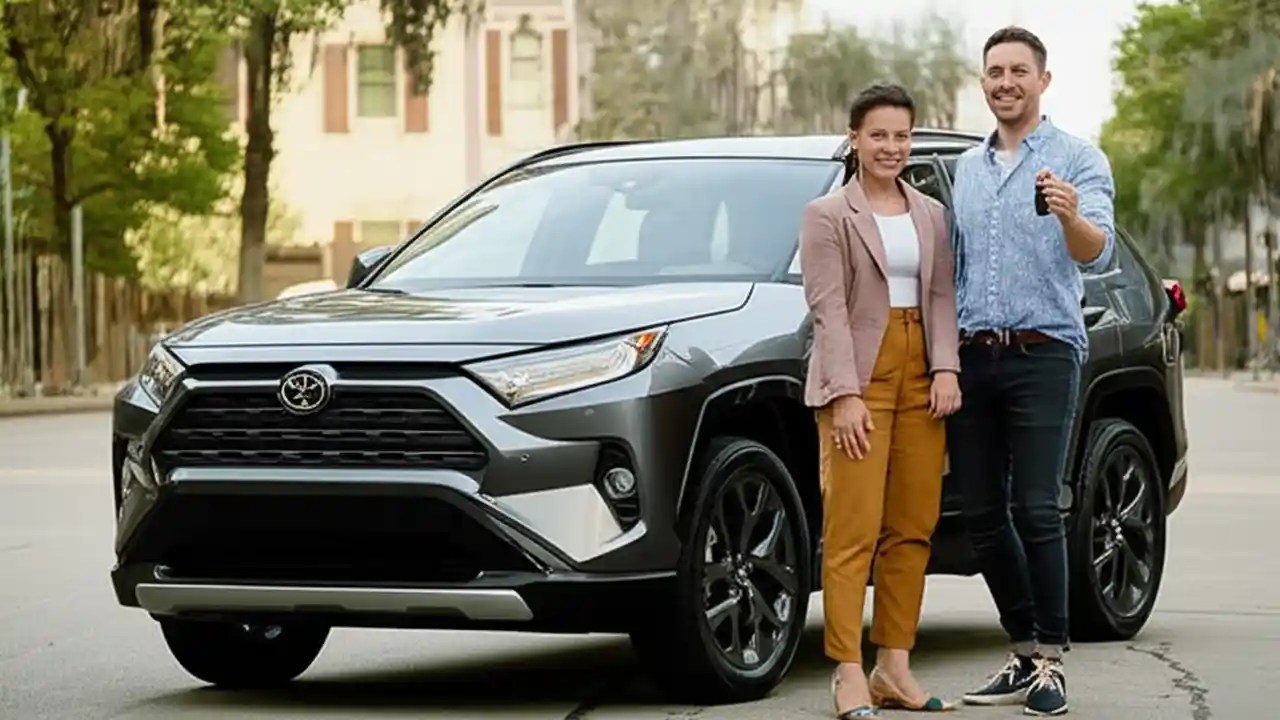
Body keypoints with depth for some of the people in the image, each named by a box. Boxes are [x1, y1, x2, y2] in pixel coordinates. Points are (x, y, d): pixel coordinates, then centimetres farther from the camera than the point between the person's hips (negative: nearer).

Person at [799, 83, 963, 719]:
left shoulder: (930, 215, 16)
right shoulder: (828, 215, 1)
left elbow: (941, 297, 11)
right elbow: (828, 308, -6)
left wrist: (945, 369, -4)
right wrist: (846, 393, -14)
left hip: (921, 378, 5)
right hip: (859, 375, -5)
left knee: (913, 528, 5)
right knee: (853, 530, -9)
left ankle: (894, 667, 10)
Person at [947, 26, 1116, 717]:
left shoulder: (1078, 160, -1)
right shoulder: (965, 169, 17)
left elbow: (1096, 250, -17)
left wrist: (1072, 218, -39)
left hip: (1042, 352, -6)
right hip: (972, 356, 6)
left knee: (1036, 510, -12)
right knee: (982, 517, 5)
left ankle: (1050, 660, -7)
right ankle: (1023, 653, 16)